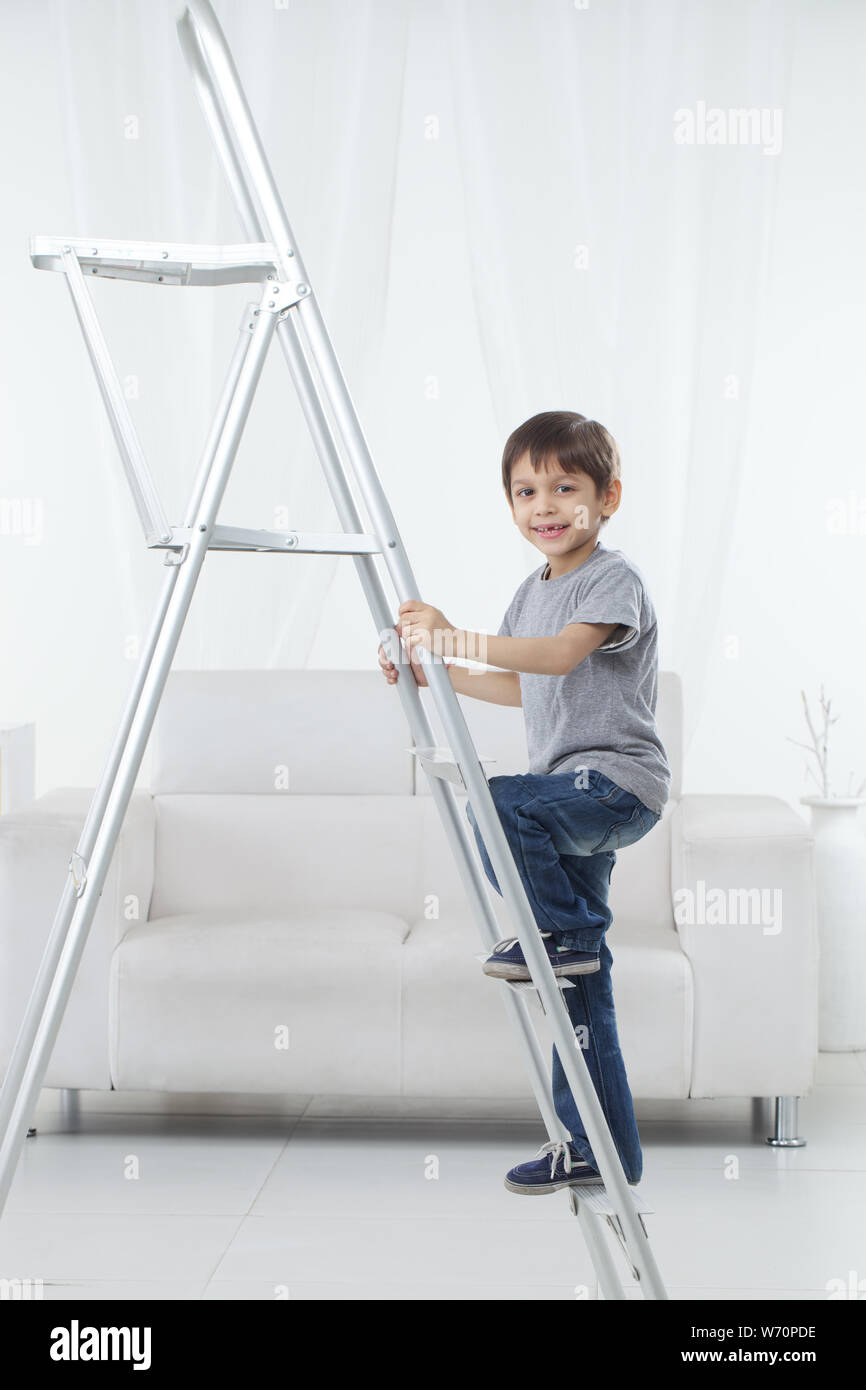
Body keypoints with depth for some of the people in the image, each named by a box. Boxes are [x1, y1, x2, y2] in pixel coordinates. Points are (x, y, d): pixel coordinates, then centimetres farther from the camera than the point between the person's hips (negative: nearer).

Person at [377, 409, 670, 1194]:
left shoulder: (614, 580, -9)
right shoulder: (534, 592, 17)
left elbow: (562, 655, -26)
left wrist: (459, 639, -33)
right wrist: (433, 675, 21)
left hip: (619, 782, -8)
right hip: (570, 794, 8)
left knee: (495, 803, -31)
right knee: (579, 983, 7)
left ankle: (565, 928, -11)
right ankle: (599, 1149, 13)